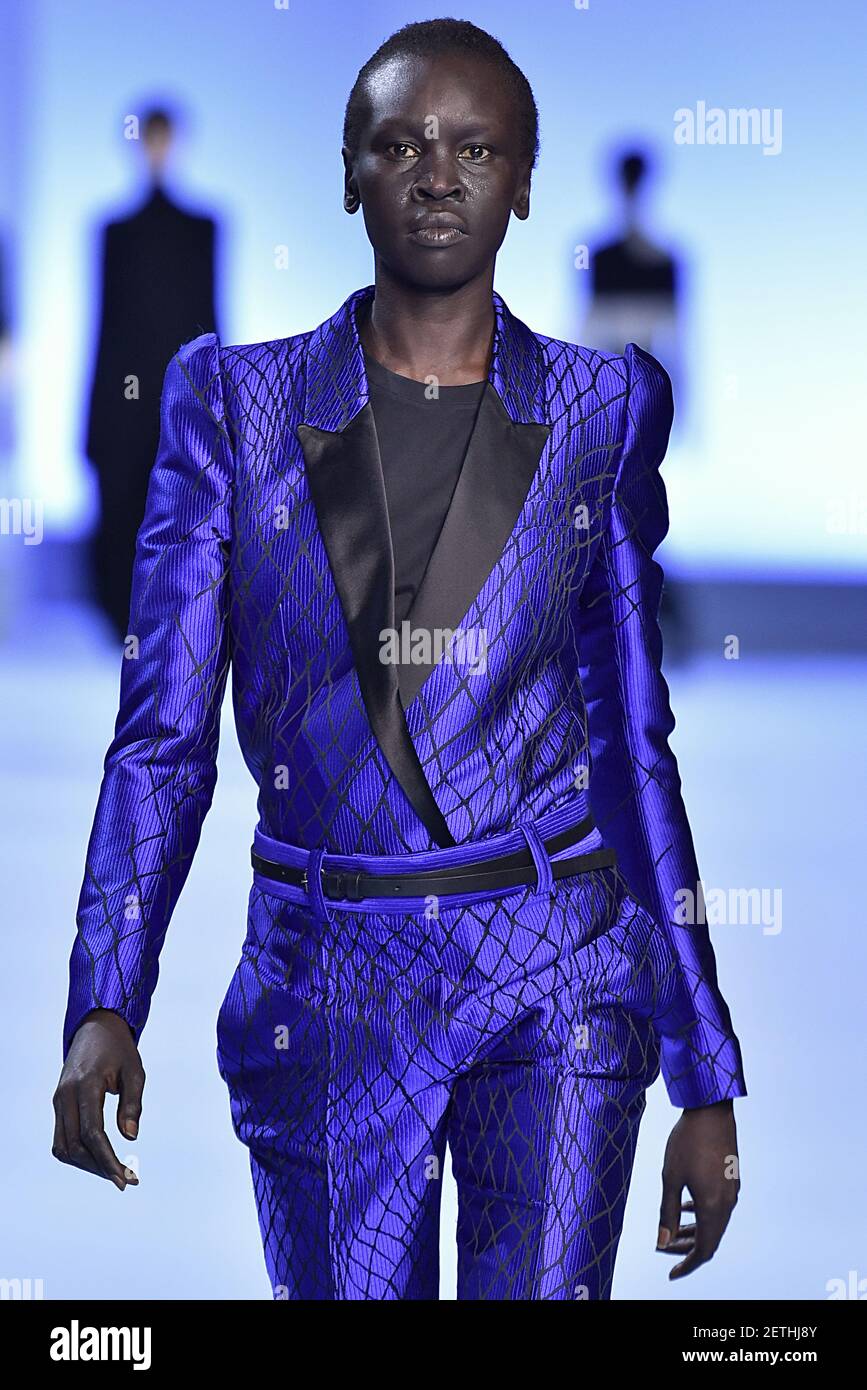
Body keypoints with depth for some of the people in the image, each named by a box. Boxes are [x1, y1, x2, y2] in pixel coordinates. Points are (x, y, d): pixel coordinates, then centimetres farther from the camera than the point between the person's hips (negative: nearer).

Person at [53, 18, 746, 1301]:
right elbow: (164, 734, -1)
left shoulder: (600, 411, 4)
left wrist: (707, 1079, 5)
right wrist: (104, 1009, -16)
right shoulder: (237, 402, 2)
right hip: (327, 989, 0)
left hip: (556, 975, 0)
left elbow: (632, 741, 7)